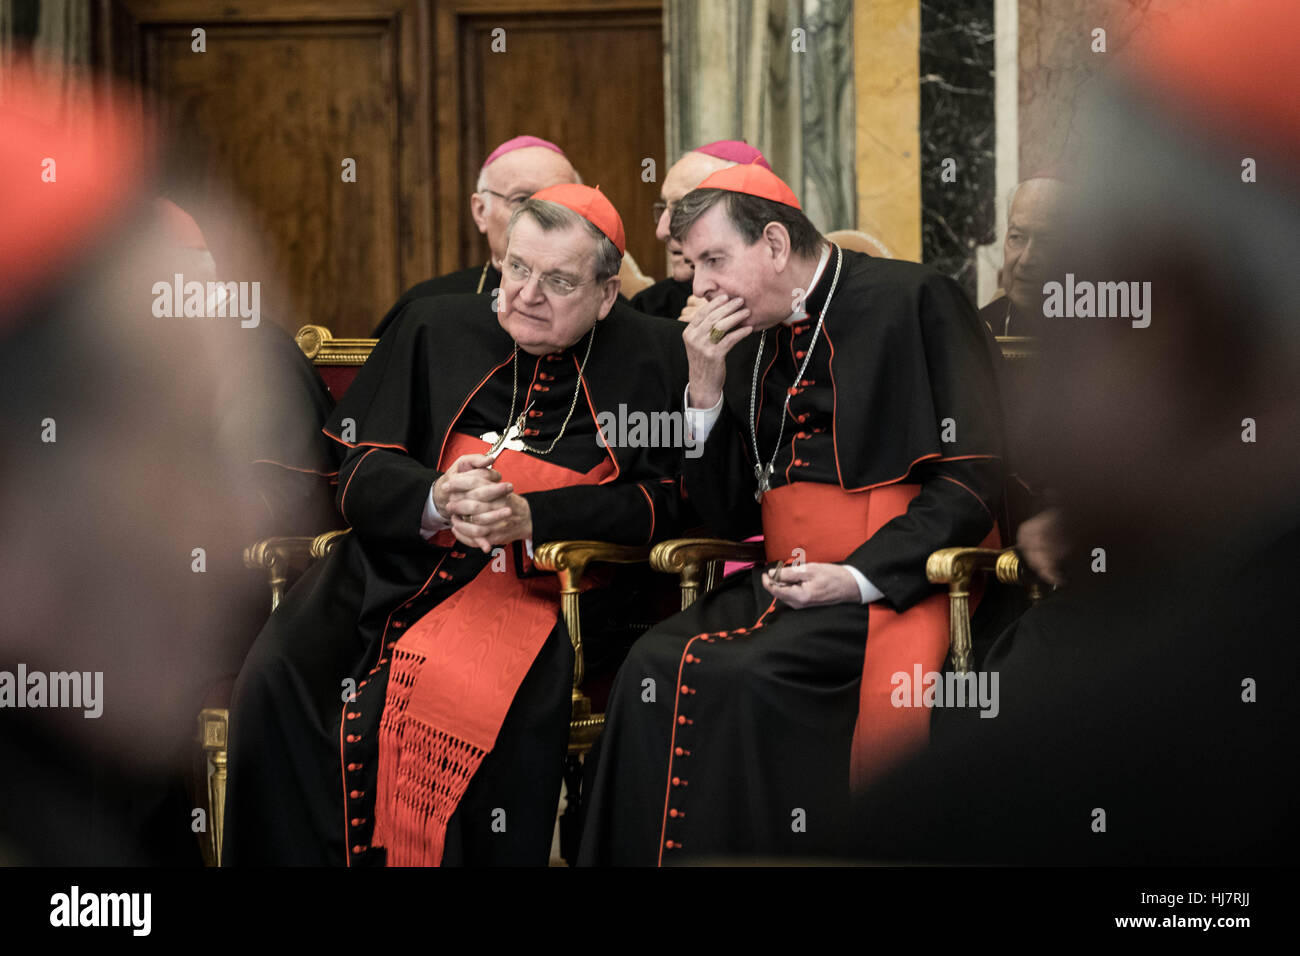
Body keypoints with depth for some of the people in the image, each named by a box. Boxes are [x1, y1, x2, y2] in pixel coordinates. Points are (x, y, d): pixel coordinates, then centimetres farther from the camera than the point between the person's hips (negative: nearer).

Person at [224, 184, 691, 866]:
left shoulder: (649, 357, 9)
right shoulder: (435, 329, 14)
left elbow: (657, 501, 4)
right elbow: (362, 476, 11)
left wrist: (530, 516, -11)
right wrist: (436, 499, -13)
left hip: (536, 580, -2)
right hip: (395, 566, 2)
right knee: (275, 682, -27)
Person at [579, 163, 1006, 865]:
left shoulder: (912, 300, -3)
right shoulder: (747, 341, 15)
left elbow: (973, 480, -7)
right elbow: (728, 517, 16)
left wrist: (857, 577, -15)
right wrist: (706, 391, 3)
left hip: (893, 580, -6)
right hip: (785, 582, 6)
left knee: (744, 673, -30)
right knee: (656, 667, -21)